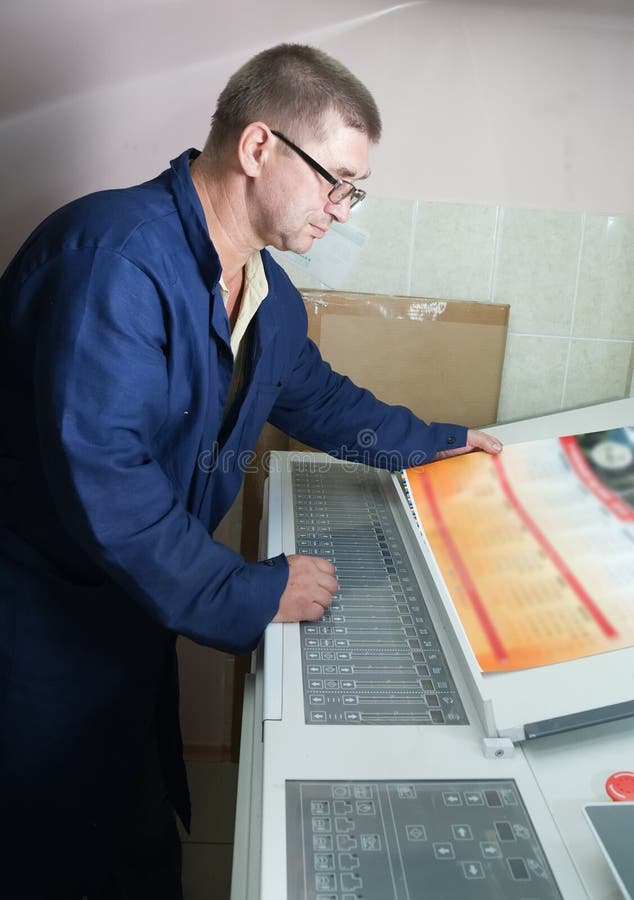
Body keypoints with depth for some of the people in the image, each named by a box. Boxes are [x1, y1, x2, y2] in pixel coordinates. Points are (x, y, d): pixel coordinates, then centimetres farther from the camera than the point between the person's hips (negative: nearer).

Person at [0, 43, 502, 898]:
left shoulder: (270, 294, 2)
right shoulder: (118, 255, -28)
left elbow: (316, 397, 20)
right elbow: (99, 483, -32)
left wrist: (439, 440, 21)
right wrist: (255, 594, -23)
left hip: (135, 614, 8)